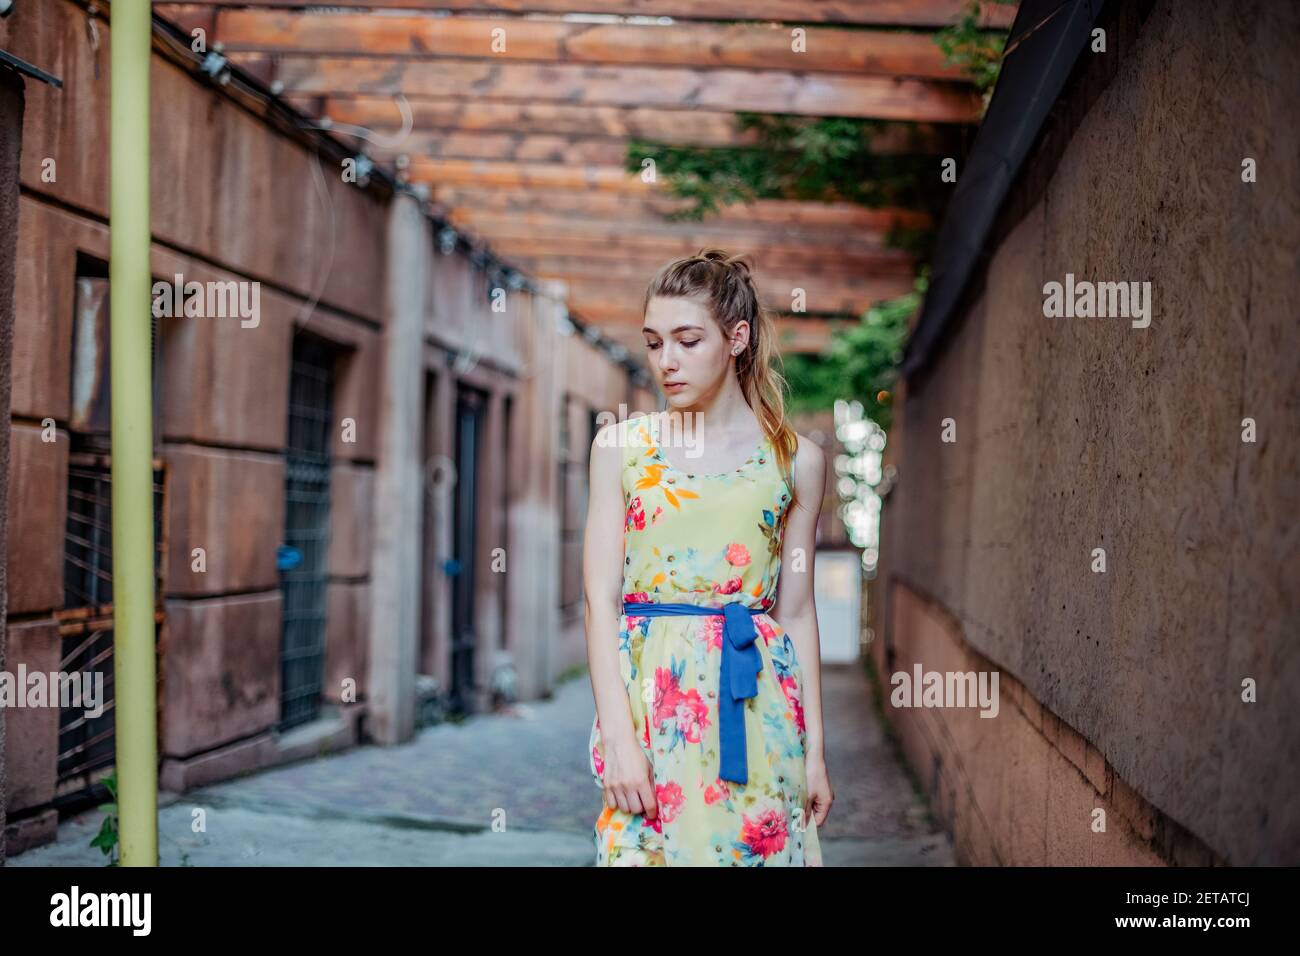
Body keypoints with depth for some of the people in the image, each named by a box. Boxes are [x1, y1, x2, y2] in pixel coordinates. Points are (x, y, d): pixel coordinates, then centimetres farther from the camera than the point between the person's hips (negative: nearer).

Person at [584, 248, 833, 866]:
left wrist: (814, 749, 4)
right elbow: (601, 598, -2)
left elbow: (797, 612, 6)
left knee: (754, 844, 4)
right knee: (645, 849, 2)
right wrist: (617, 734, -12)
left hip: (754, 703, 1)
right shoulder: (620, 445, 3)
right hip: (647, 695, 0)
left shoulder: (797, 460, 4)